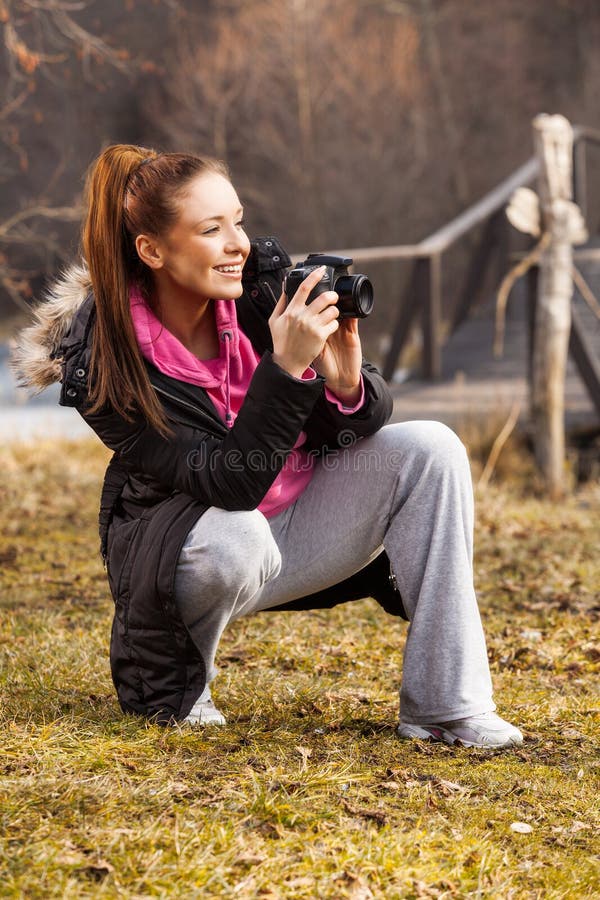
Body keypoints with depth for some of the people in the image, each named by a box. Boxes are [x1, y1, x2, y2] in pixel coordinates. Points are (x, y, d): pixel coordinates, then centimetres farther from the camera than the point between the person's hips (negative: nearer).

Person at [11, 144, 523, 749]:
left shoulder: (264, 281, -14)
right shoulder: (101, 365, -25)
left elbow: (355, 427, -6)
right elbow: (229, 483, -31)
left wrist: (347, 384, -30)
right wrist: (286, 367, -41)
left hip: (296, 518, 5)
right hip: (183, 547, -5)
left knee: (428, 449, -17)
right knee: (232, 537, -39)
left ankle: (445, 708, -15)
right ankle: (161, 686, -5)